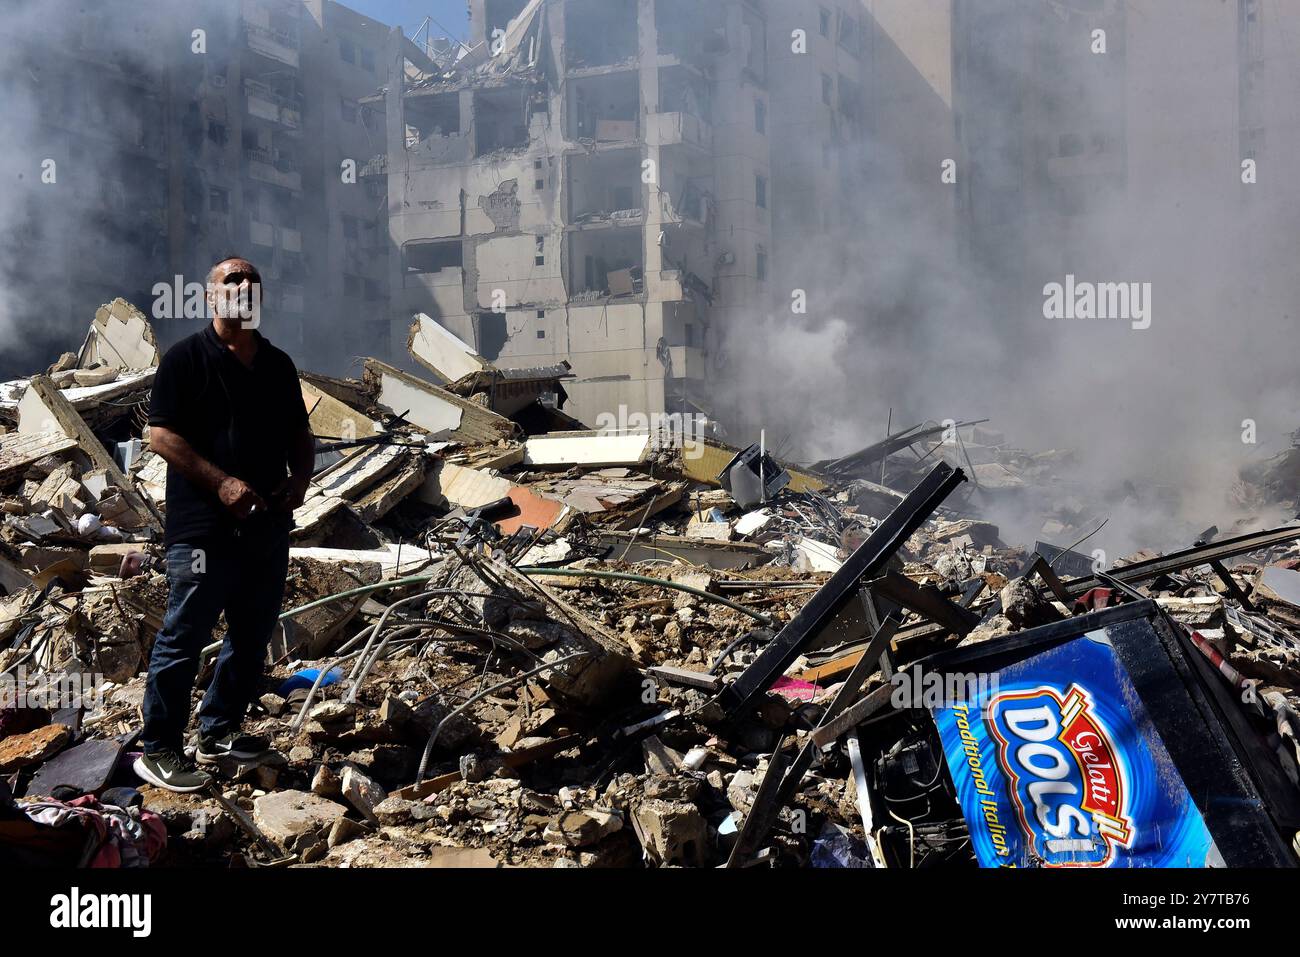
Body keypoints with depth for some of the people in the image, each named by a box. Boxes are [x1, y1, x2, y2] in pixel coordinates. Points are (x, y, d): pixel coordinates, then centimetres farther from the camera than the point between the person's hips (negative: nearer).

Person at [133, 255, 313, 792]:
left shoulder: (278, 364, 14)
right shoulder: (187, 359, -5)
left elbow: (299, 432, 21)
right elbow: (161, 435, -11)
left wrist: (301, 477, 1)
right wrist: (222, 482, -20)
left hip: (268, 524, 7)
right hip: (204, 530, -7)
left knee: (252, 637, 14)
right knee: (184, 638, -3)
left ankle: (219, 733, 29)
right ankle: (158, 751, 7)